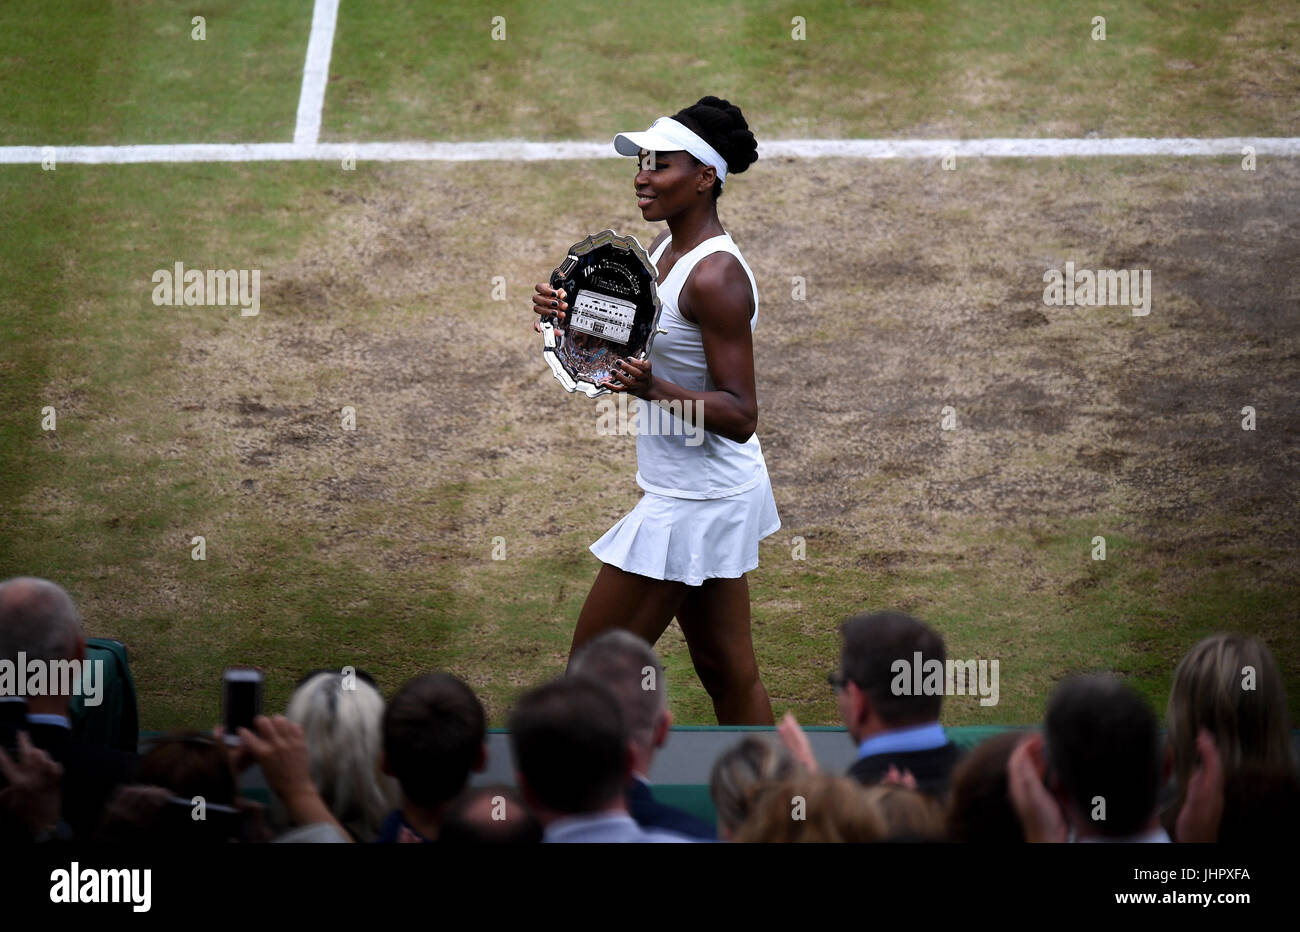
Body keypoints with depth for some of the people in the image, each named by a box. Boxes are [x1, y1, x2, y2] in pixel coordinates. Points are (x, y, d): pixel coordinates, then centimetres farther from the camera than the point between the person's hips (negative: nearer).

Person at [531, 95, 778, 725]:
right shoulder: (666, 247, 6)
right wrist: (574, 316, -1)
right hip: (715, 494, 10)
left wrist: (653, 388, -35)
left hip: (693, 506, -10)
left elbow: (741, 415, -22)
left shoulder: (716, 277, -22)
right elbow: (644, 342, 16)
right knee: (726, 672, 14)